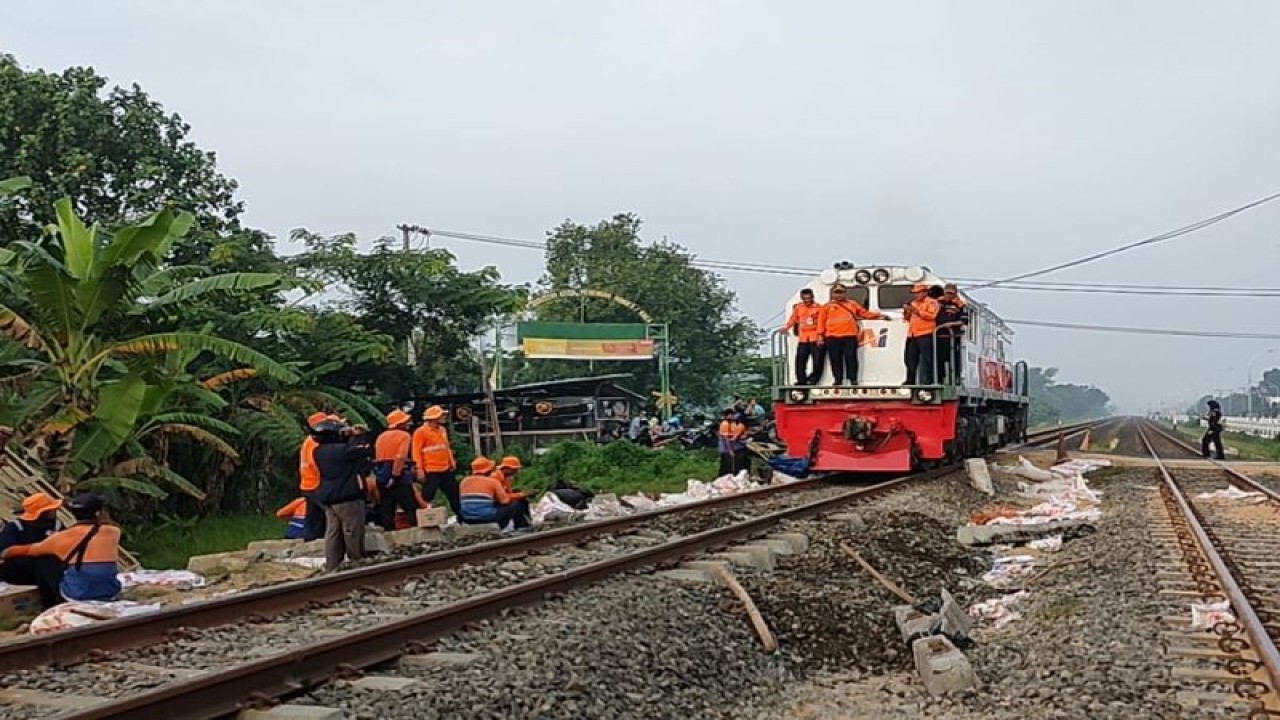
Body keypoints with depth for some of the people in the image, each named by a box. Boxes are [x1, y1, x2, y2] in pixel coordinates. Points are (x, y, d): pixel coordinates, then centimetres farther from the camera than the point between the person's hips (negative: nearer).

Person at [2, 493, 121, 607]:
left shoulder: (63, 537, -3)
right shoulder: (113, 532, 0)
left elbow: (29, 550, 13)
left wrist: (6, 553, 33)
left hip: (75, 595, -2)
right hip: (110, 594, 2)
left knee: (43, 560, 16)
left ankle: (52, 606, 28)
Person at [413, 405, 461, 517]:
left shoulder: (442, 430, 14)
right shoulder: (421, 432, -9)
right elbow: (417, 452, -13)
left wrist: (452, 462, 16)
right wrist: (420, 469, -18)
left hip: (446, 470, 8)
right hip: (431, 472, -8)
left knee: (454, 494, 14)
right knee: (427, 497, -7)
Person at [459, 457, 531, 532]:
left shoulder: (465, 481, 10)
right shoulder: (493, 481, -2)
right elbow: (505, 501, 0)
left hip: (467, 519, 5)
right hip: (486, 517, -5)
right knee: (517, 504, 10)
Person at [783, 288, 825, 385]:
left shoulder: (818, 308, 1)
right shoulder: (798, 308, 12)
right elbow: (793, 319, 12)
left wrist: (820, 335, -15)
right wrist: (786, 328, -4)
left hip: (816, 339, -3)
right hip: (803, 339, 3)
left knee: (817, 360, -4)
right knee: (800, 360, 0)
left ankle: (813, 379, 5)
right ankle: (801, 380, 5)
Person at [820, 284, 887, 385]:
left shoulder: (853, 304, 15)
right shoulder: (827, 306, 10)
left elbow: (865, 313, 19)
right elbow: (822, 321, 7)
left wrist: (878, 315, 11)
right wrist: (820, 335, 1)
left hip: (850, 336, 0)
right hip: (832, 337, 0)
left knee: (850, 357, -5)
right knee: (835, 360, 2)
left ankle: (853, 379, 0)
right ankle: (838, 380, 10)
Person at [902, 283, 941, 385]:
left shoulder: (932, 302, 4)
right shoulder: (913, 303, 26)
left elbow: (932, 316, -11)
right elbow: (909, 319, 31)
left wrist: (918, 312, -14)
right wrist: (907, 314, 9)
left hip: (925, 335, -7)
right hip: (912, 335, 7)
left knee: (926, 359, -10)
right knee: (911, 359, 6)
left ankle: (927, 380, -10)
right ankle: (910, 381, 12)